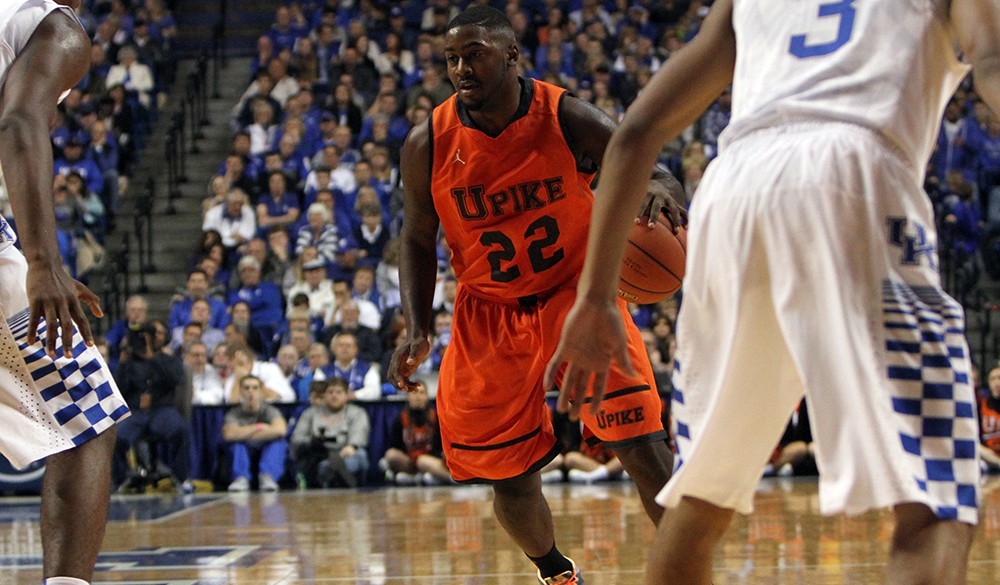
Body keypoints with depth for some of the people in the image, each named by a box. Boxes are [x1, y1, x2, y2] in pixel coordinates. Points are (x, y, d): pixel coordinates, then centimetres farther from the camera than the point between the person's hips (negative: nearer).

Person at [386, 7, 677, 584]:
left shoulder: (568, 118, -16)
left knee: (642, 447, -17)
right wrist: (419, 331, -9)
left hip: (577, 292, -2)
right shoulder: (428, 144, -11)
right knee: (511, 479, 6)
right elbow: (419, 241, 3)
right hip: (489, 314, 2)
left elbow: (648, 172, -8)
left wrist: (659, 190, -34)